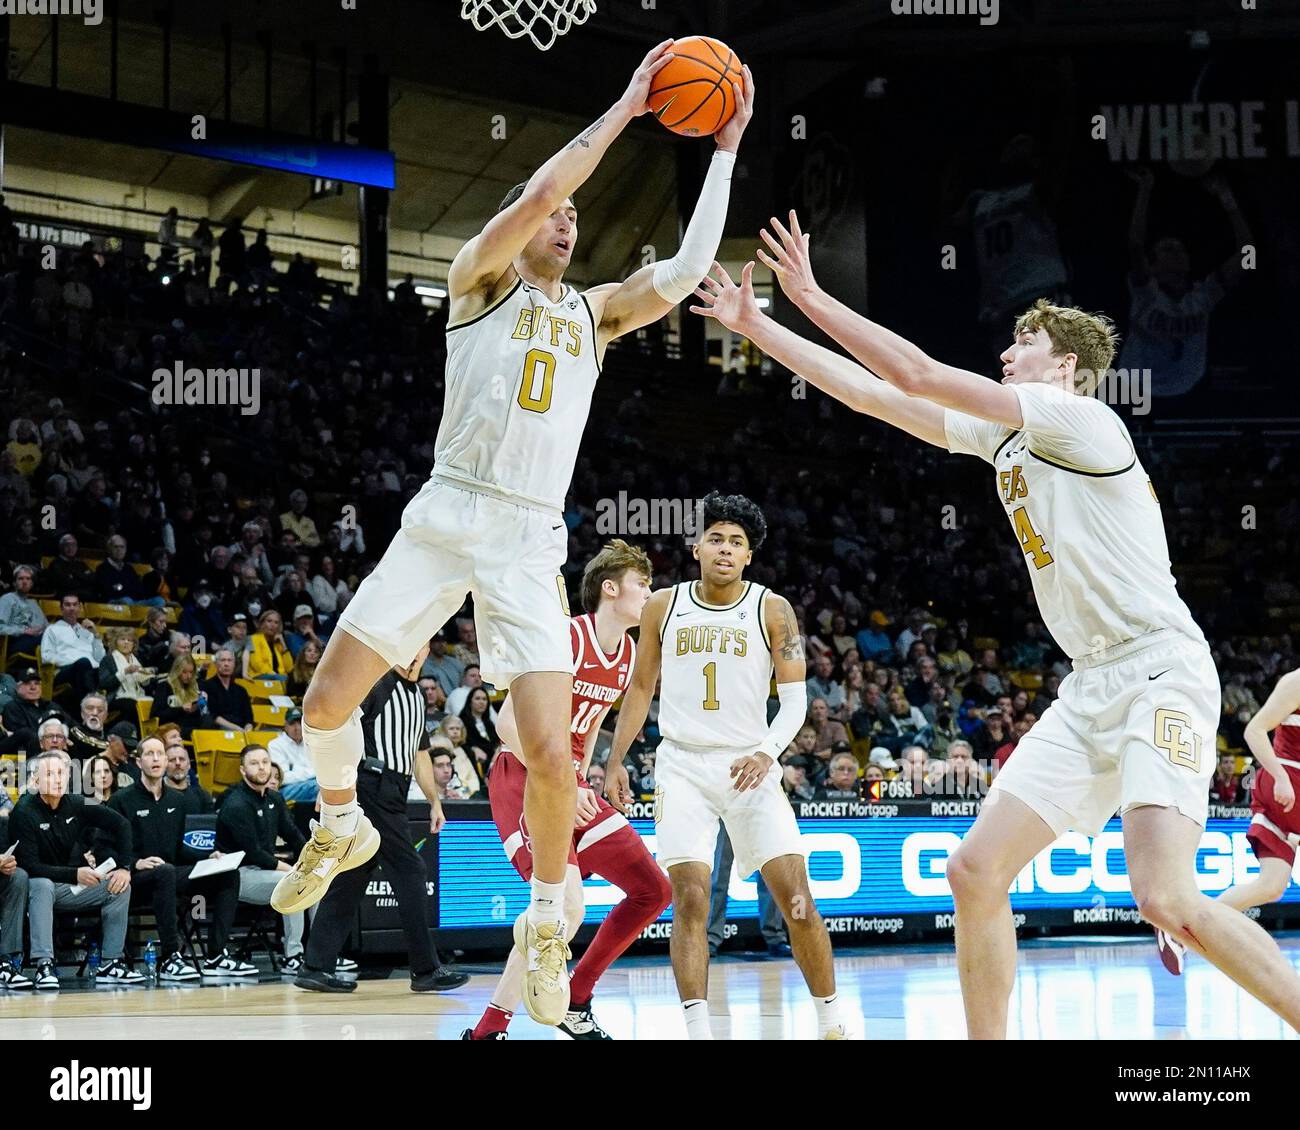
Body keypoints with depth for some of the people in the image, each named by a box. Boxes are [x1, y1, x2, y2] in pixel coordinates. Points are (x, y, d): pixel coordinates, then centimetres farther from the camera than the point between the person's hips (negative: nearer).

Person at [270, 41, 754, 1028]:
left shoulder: (593, 314, 17)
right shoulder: (481, 279, 6)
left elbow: (686, 272, 3)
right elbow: (536, 193, -11)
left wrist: (725, 149, 3)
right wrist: (623, 110, -7)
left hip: (530, 542, 2)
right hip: (445, 518, -2)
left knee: (550, 751, -11)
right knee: (327, 701, -3)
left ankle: (547, 925, 8)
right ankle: (342, 827, 29)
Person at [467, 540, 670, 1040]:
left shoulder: (629, 652, 10)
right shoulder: (567, 638, -17)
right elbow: (509, 720, -20)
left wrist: (581, 784, 16)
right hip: (523, 778, -9)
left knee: (653, 891, 4)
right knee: (567, 906, -25)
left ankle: (576, 1001, 17)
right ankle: (486, 1031, -16)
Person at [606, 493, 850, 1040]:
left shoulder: (772, 611, -1)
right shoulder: (663, 606, 5)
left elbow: (795, 699, -3)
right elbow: (641, 688, 15)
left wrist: (767, 753, -21)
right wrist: (615, 762, 10)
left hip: (749, 765, -1)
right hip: (683, 766, 1)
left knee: (796, 895, -8)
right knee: (690, 898, -12)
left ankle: (831, 1022, 5)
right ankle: (697, 1030, -13)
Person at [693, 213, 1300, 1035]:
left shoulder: (1080, 419, -8)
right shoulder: (1007, 437, 16)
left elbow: (919, 376, -14)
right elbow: (876, 395, 19)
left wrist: (813, 297, -7)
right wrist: (757, 327, 19)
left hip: (1161, 673, -9)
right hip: (1092, 690, 9)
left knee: (1168, 898, -24)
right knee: (976, 872, 2)